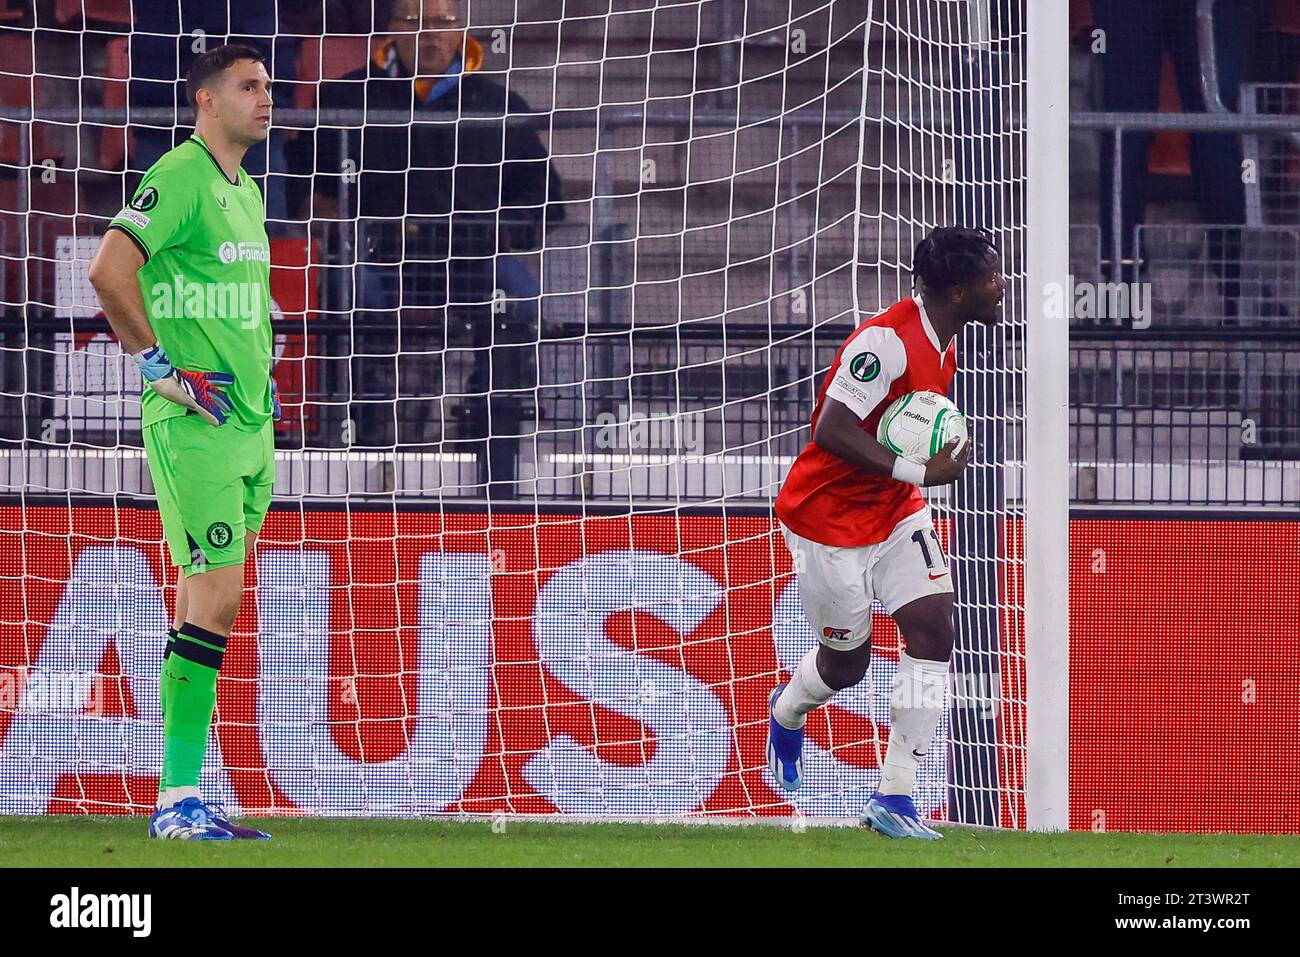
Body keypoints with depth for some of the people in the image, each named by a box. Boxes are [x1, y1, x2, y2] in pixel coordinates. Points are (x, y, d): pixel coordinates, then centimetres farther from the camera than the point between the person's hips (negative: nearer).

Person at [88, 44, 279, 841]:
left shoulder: (248, 192, 19)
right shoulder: (180, 176, -10)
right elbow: (109, 270, -21)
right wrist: (160, 363, -17)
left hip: (249, 423, 9)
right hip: (192, 420, -9)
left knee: (205, 605, 8)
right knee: (216, 597, -14)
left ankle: (184, 802, 10)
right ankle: (179, 800, -14)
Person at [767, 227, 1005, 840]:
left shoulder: (941, 345, 2)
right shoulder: (886, 341, -27)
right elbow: (831, 431, -32)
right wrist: (918, 473, -33)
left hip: (895, 512, 8)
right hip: (828, 516, -8)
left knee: (933, 627, -10)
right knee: (847, 660, 6)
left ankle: (894, 797, -9)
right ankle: (787, 713, 44)